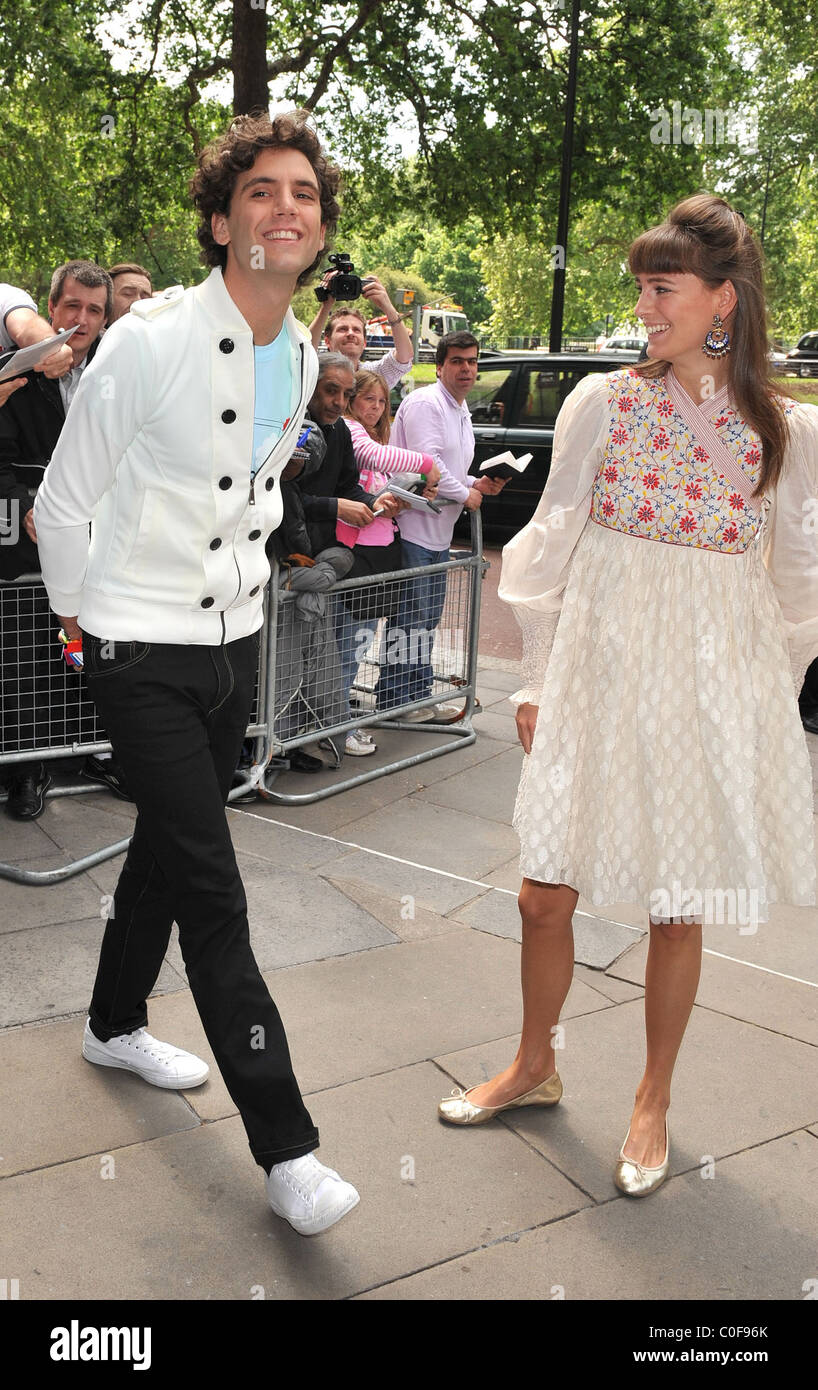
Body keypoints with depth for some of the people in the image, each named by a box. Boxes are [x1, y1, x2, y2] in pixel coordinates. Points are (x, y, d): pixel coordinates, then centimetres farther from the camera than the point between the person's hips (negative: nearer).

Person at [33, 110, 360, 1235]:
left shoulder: (304, 358, 4)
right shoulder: (149, 341, -16)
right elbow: (63, 502, -7)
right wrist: (81, 614, 3)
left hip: (235, 640, 7)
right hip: (145, 653, -6)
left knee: (166, 848, 20)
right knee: (213, 893, -8)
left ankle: (115, 1025, 44)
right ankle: (286, 1149, 0)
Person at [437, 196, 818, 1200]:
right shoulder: (606, 401, 0)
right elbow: (551, 543, 3)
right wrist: (538, 679, 2)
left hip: (714, 691, 0)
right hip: (601, 675, 1)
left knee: (679, 910, 8)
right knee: (545, 893, 5)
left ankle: (653, 1099, 31)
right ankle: (534, 1067, 32)